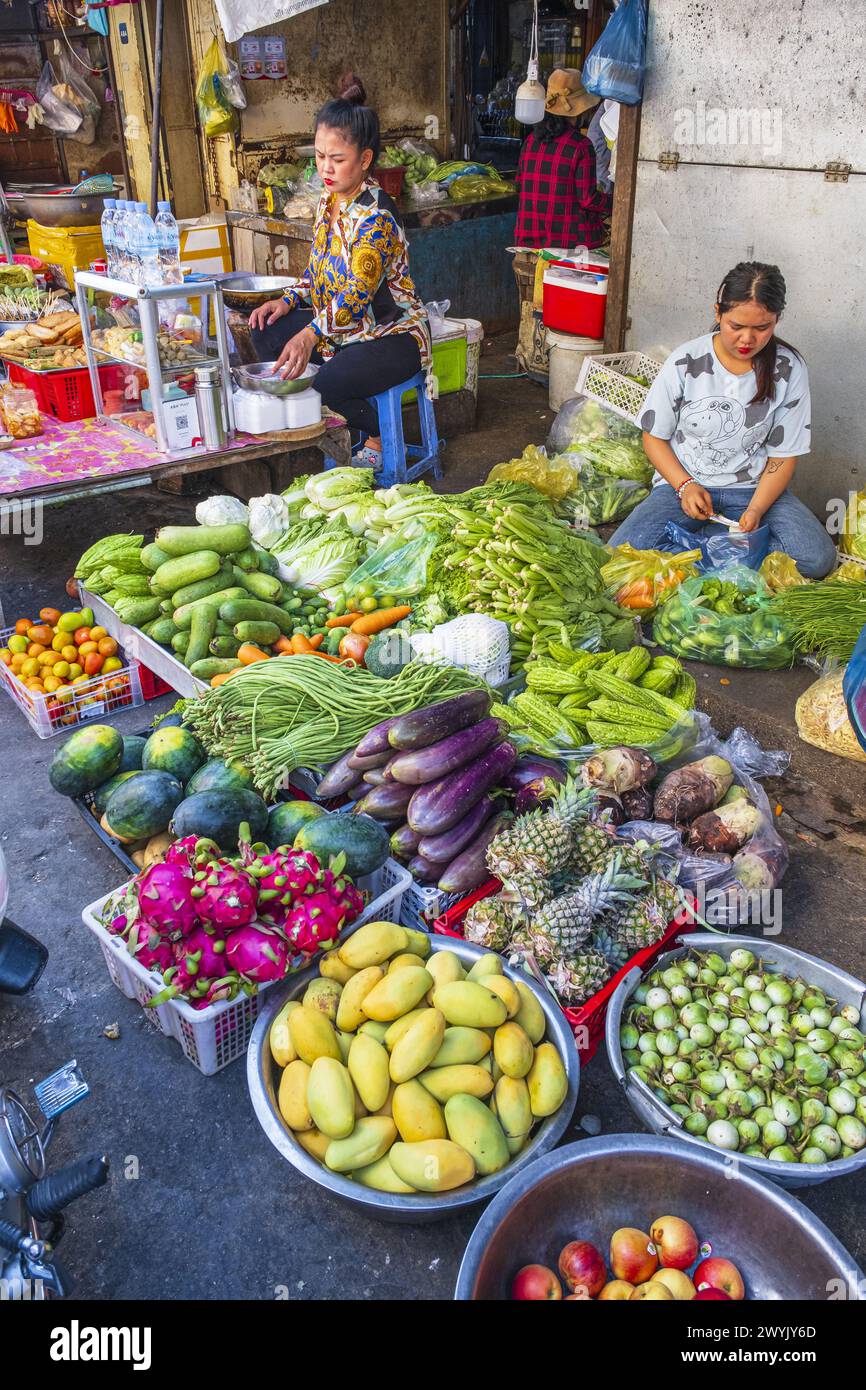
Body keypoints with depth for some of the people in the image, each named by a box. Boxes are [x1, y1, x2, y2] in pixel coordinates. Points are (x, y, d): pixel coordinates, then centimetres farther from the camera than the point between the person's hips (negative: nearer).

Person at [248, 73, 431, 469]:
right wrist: (289, 300, -2)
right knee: (266, 332, -4)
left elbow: (358, 292, -33)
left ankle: (379, 436, 0)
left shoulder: (376, 217, -22)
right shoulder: (327, 202, 5)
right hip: (343, 325, 9)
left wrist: (311, 335, -46)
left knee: (331, 382, -31)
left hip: (394, 333, -9)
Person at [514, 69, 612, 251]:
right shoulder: (581, 146, -11)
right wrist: (616, 202, 7)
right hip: (569, 238, -7)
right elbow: (589, 200, -11)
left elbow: (520, 186, 12)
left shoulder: (530, 140, 5)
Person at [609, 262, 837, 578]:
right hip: (683, 482, -2)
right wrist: (685, 486, -16)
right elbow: (654, 437, 0)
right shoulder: (686, 361, -7)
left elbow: (784, 456, -2)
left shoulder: (789, 370, -4)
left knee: (818, 558, -24)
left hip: (754, 488, 2)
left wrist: (755, 510, -18)